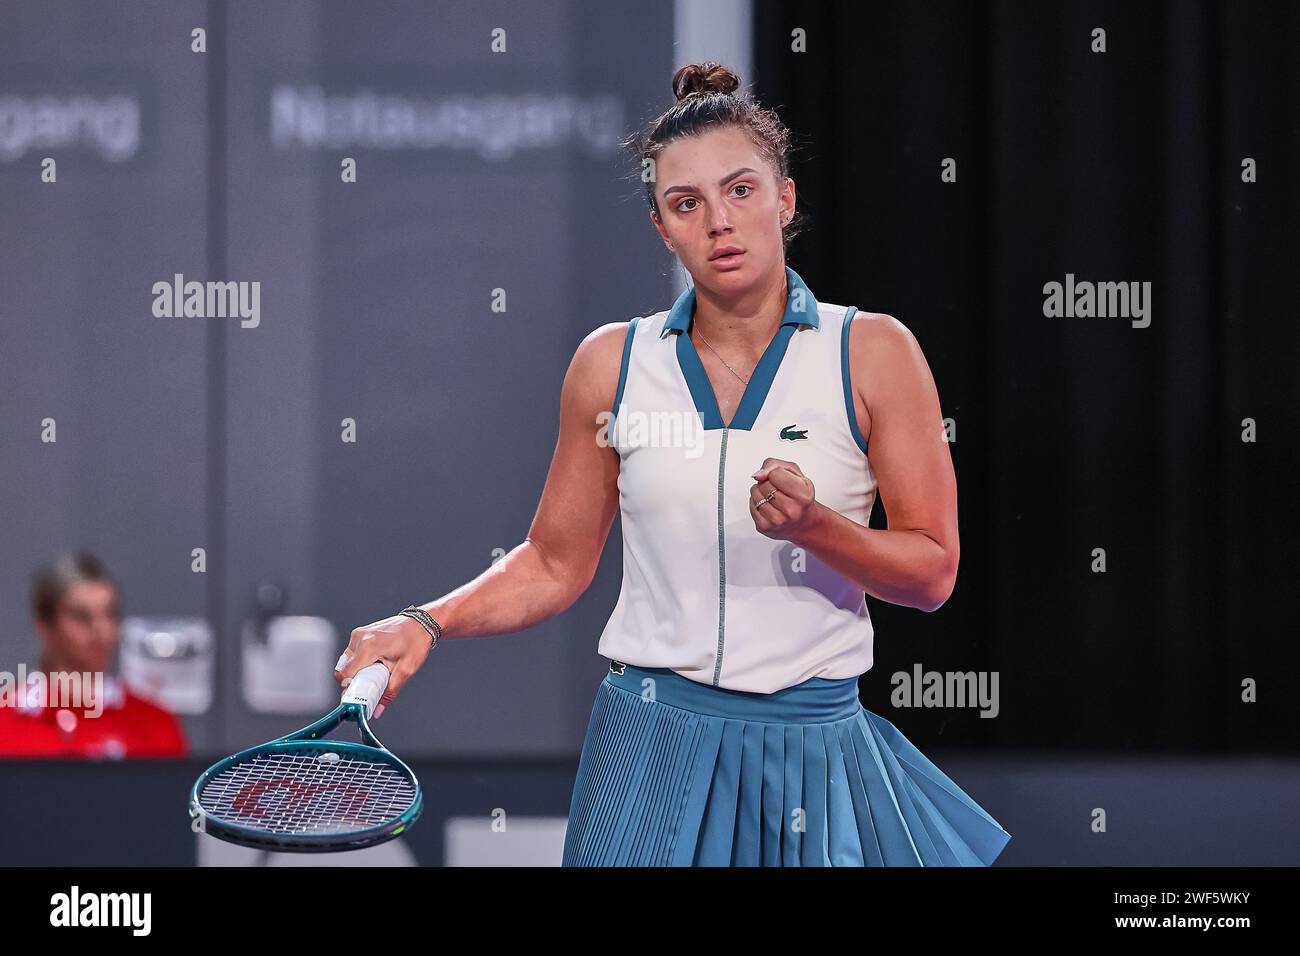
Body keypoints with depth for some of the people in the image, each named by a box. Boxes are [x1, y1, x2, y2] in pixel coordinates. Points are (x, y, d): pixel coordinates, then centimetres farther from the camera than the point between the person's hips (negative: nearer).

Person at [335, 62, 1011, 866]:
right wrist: (429, 624, -5)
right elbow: (556, 564, 10)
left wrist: (814, 527, -21)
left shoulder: (873, 354, -4)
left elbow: (932, 573, -4)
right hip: (651, 740, 1)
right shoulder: (612, 362, 2)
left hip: (812, 754, -1)